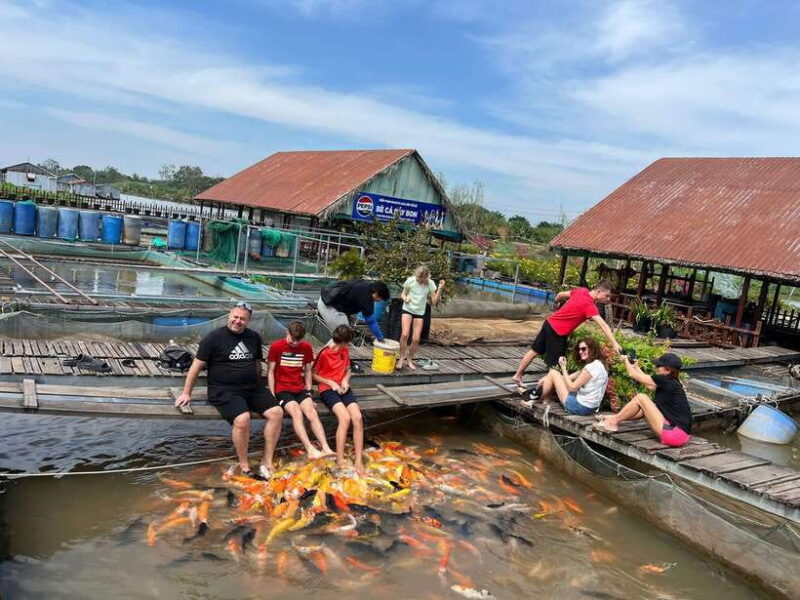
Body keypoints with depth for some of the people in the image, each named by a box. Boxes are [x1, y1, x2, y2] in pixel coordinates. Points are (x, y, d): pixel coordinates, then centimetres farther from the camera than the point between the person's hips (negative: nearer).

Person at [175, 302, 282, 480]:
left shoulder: (254, 337, 11)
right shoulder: (214, 337, -4)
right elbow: (197, 365, -2)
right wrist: (186, 393, -1)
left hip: (252, 387, 6)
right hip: (224, 390, -5)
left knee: (276, 412, -17)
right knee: (242, 419, -32)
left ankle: (267, 463, -8)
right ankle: (244, 466, -12)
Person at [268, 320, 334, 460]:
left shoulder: (307, 347, 4)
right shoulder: (276, 346, -7)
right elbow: (271, 371, -4)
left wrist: (309, 393, 6)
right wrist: (272, 396, -9)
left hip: (300, 389, 3)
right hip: (282, 389, -3)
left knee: (312, 413, -21)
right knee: (297, 413, -28)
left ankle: (326, 448, -30)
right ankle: (311, 450, -36)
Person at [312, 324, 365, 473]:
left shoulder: (345, 351, 10)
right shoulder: (324, 353, -9)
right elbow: (314, 375, -1)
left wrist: (345, 380, -1)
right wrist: (331, 383, -12)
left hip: (343, 388, 5)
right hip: (328, 390, -5)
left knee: (358, 418, -22)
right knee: (345, 418, -30)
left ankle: (358, 460, -18)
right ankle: (340, 461, -23)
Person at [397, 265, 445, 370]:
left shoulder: (430, 284, -9)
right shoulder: (410, 280, -11)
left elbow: (434, 302, -8)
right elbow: (403, 294, 2)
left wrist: (440, 289, -19)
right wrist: (405, 298, -21)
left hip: (420, 313, 2)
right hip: (407, 310, -1)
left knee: (416, 339, -2)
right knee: (405, 334, -20)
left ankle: (409, 359, 21)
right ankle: (401, 358, -2)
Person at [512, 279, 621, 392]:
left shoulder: (581, 291, 0)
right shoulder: (590, 305, -24)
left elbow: (560, 295, 14)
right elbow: (603, 325, -33)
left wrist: (556, 303, 34)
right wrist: (614, 344, -40)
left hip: (549, 323, 9)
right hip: (558, 333, -9)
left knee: (535, 351, 20)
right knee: (555, 366, 3)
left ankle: (517, 376, 33)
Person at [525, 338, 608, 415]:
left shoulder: (592, 367, -19)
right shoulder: (597, 365, 12)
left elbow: (572, 388, -19)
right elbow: (571, 377, 8)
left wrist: (564, 369, -8)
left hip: (579, 407, -10)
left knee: (553, 373, 0)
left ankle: (534, 400, 14)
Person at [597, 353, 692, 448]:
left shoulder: (665, 380, -14)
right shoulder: (672, 382, 10)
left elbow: (633, 375, -6)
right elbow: (649, 385, 26)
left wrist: (626, 361, 14)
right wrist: (636, 367, 32)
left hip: (674, 435, -9)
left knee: (640, 398, -4)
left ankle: (614, 422, 7)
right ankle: (616, 418, 26)